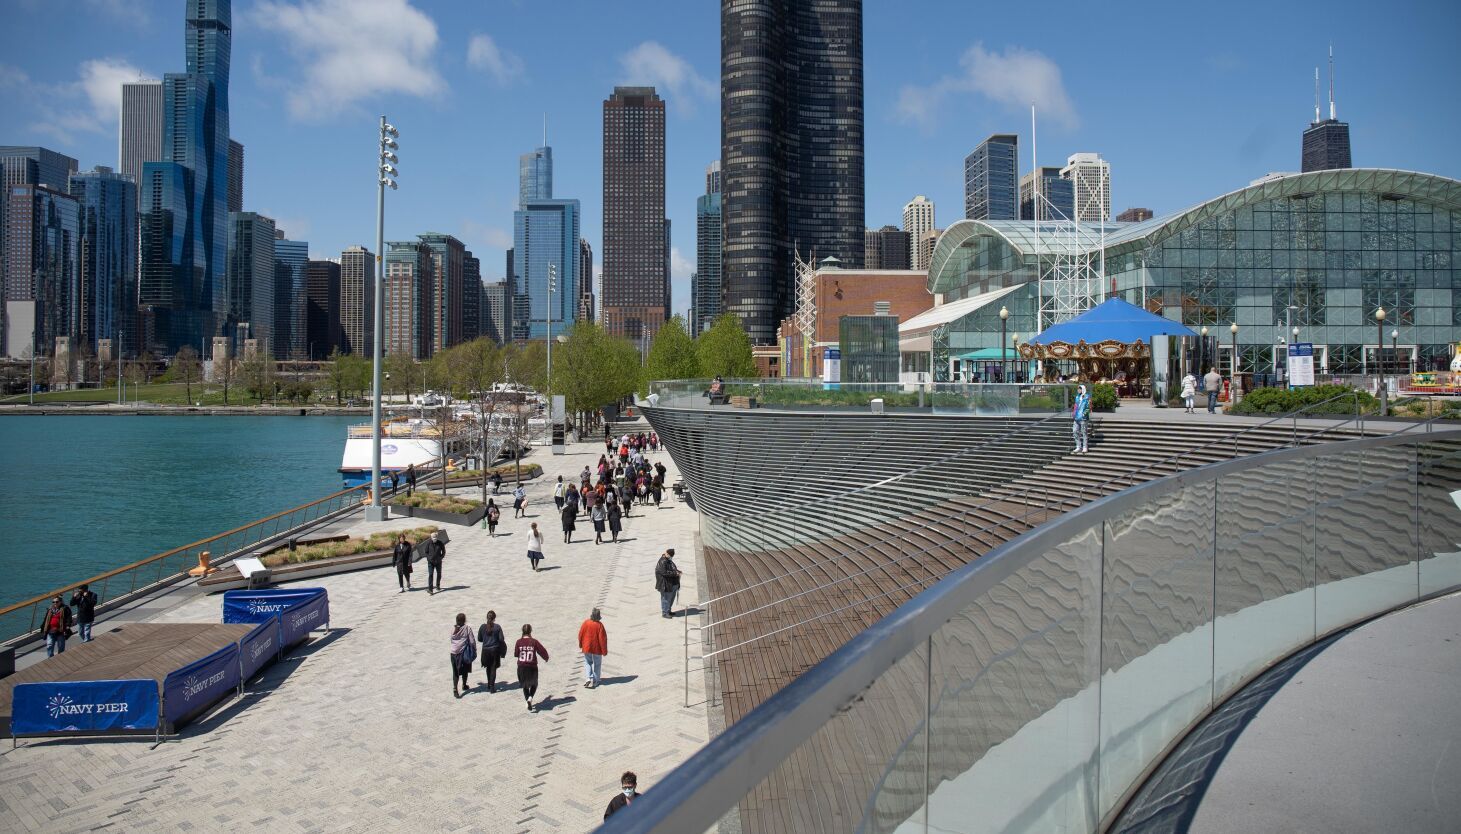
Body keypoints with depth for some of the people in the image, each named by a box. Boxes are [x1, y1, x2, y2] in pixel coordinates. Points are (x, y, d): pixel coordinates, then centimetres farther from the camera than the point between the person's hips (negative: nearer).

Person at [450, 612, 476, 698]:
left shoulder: (453, 630, 0)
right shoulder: (467, 629, -12)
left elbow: (451, 640, 11)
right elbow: (472, 642, -11)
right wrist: (474, 651, 2)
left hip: (454, 652, 2)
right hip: (464, 652, -2)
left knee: (455, 671, 4)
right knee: (465, 670, 19)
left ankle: (455, 689, -9)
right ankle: (464, 685, 37)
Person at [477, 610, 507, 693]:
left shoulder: (482, 627, -6)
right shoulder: (497, 627, -11)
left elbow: (479, 639, 2)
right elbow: (501, 639, -11)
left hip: (485, 650, 2)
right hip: (495, 650, -2)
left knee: (488, 668, 21)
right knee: (493, 668, 6)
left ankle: (490, 685, 32)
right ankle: (491, 687, 0)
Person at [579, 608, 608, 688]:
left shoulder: (586, 623, -13)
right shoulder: (599, 625, -21)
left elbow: (580, 634, -2)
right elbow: (602, 638, -17)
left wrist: (580, 645, 16)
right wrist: (604, 650, -6)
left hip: (586, 647, 2)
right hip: (597, 648, -2)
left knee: (588, 662, 20)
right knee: (597, 664, 15)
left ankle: (589, 678, 3)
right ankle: (594, 681, 19)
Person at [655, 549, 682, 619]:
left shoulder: (669, 561, 12)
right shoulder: (662, 562, -19)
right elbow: (664, 572, -27)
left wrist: (677, 571, 6)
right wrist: (675, 573, -26)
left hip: (673, 584, 10)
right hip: (666, 585, -10)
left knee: (671, 598, 18)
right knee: (666, 598, 0)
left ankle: (668, 611, 32)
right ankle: (664, 613, 11)